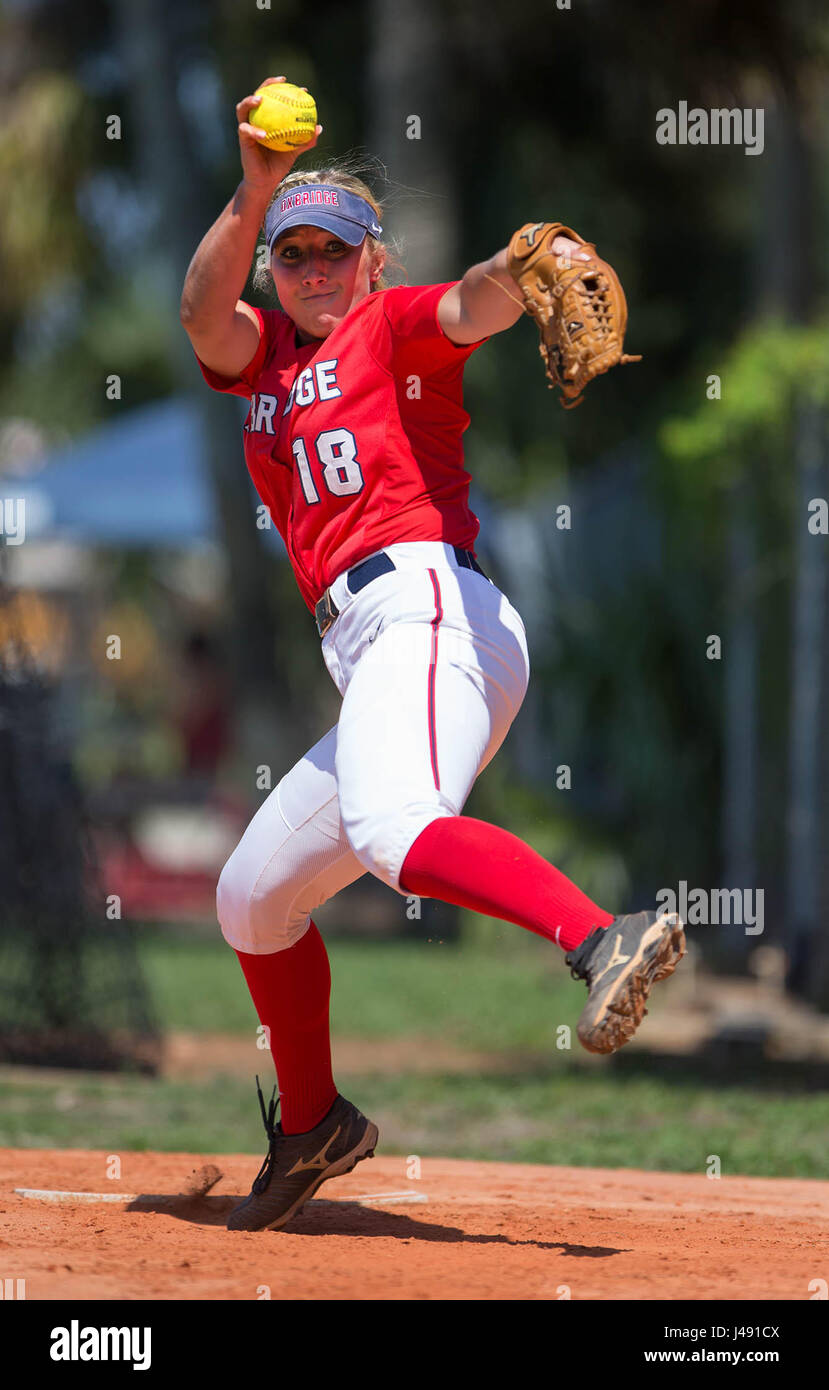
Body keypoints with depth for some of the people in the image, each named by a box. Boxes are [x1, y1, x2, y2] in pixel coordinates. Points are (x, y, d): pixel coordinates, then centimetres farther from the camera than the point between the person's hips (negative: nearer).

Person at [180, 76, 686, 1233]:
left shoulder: (393, 326, 8)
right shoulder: (262, 353, 25)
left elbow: (472, 309, -15)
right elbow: (203, 308, 4)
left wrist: (523, 267, -39)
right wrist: (254, 192, -12)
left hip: (428, 606, -8)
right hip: (365, 655, 8)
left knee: (391, 831, -37)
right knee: (253, 897, 19)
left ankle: (604, 940, -56)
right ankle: (311, 1127, 34)